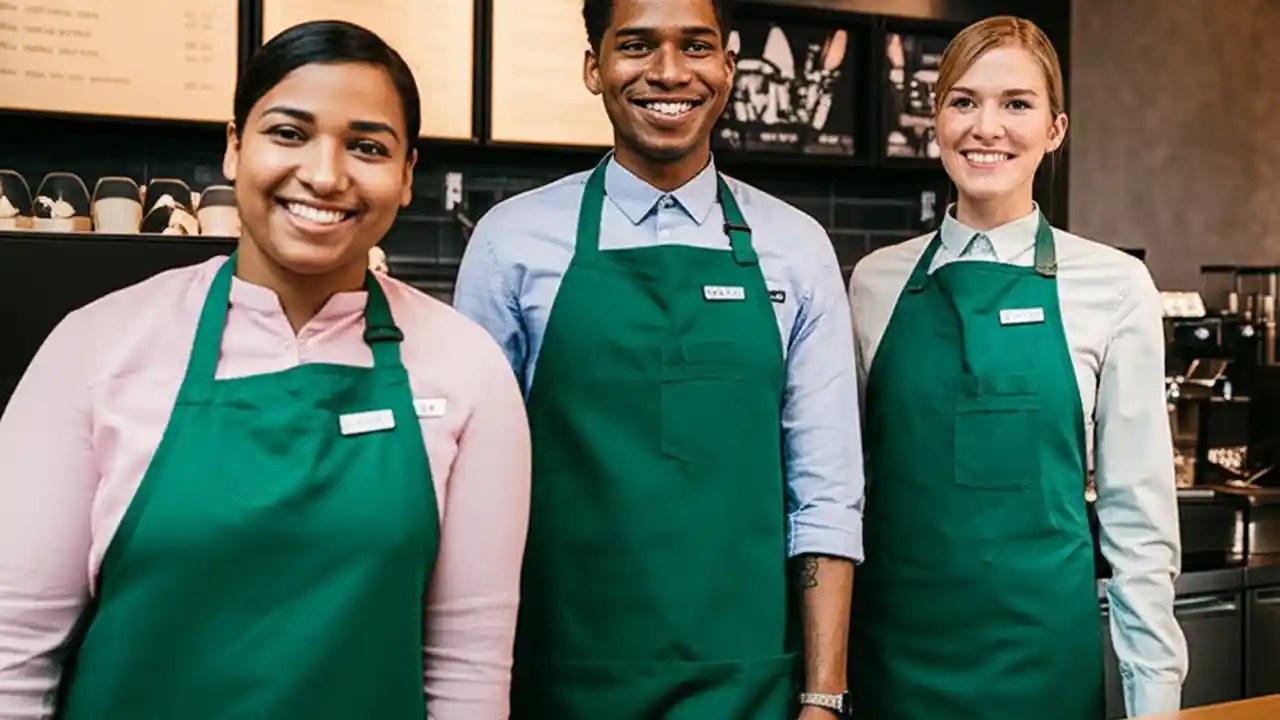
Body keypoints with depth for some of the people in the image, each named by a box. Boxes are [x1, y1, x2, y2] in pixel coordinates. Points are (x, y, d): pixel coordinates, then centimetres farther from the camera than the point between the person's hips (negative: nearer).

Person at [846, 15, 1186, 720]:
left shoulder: (1114, 285, -5)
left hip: (1040, 641, -1)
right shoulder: (875, 281, 1)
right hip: (894, 642, 2)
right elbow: (848, 477, 7)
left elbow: (1137, 511, -2)